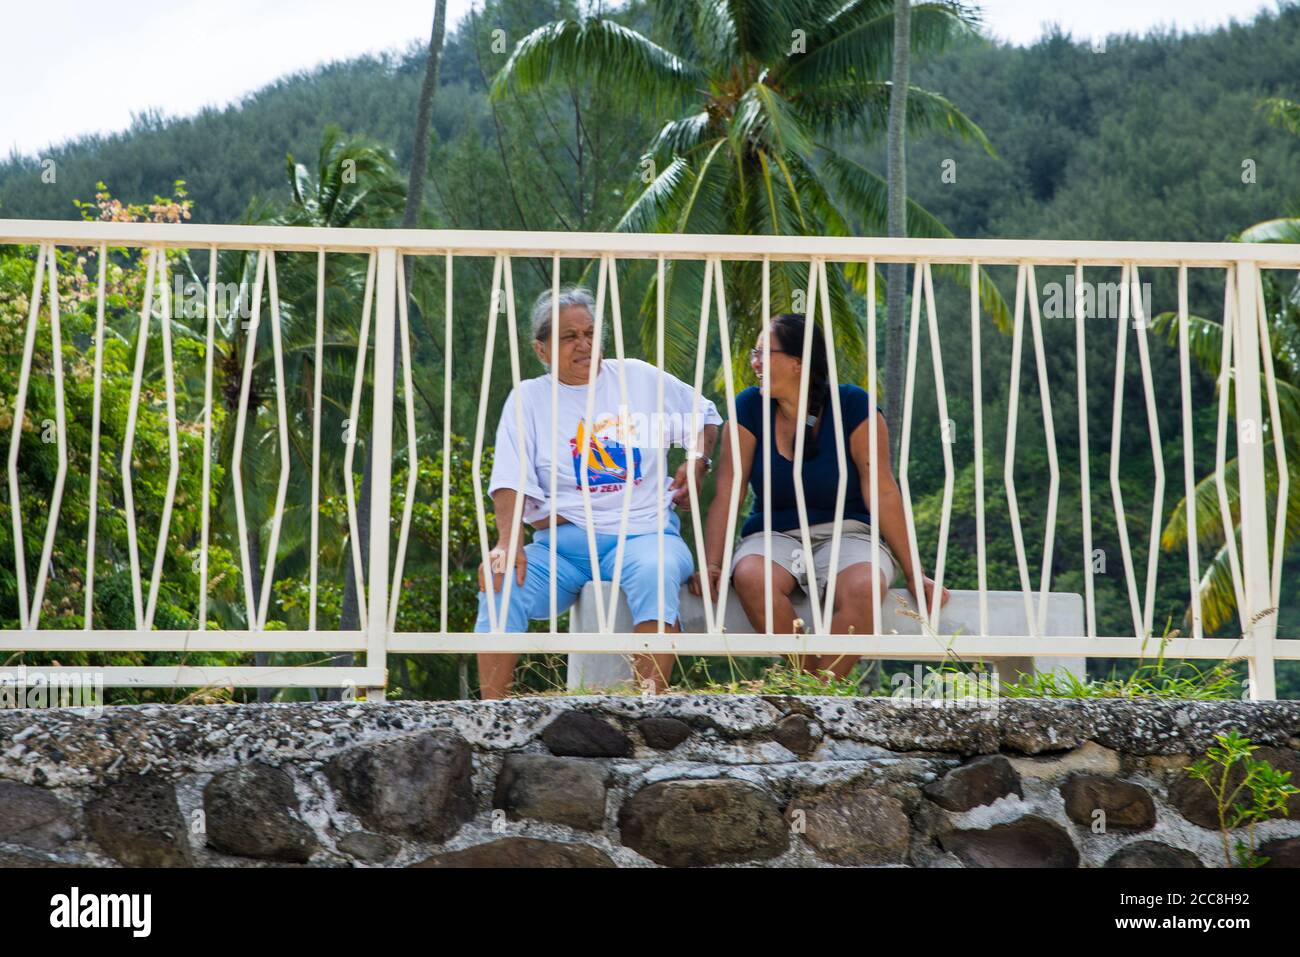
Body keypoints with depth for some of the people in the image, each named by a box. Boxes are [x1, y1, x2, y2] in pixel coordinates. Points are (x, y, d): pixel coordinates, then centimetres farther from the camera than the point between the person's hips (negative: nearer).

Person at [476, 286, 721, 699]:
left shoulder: (640, 377, 12)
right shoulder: (528, 398, 9)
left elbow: (704, 415, 25)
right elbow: (511, 481, -2)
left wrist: (696, 462, 5)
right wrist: (508, 539, -19)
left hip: (643, 532, -1)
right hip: (561, 543, 1)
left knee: (656, 572, -37)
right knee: (501, 583, -28)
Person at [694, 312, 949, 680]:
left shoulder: (853, 407, -7)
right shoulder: (749, 408, -1)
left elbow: (882, 493, -9)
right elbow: (726, 495, -5)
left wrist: (914, 574, -11)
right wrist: (711, 565, -18)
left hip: (847, 534, -2)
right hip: (774, 536, 2)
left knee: (861, 589, -37)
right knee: (750, 577, -35)